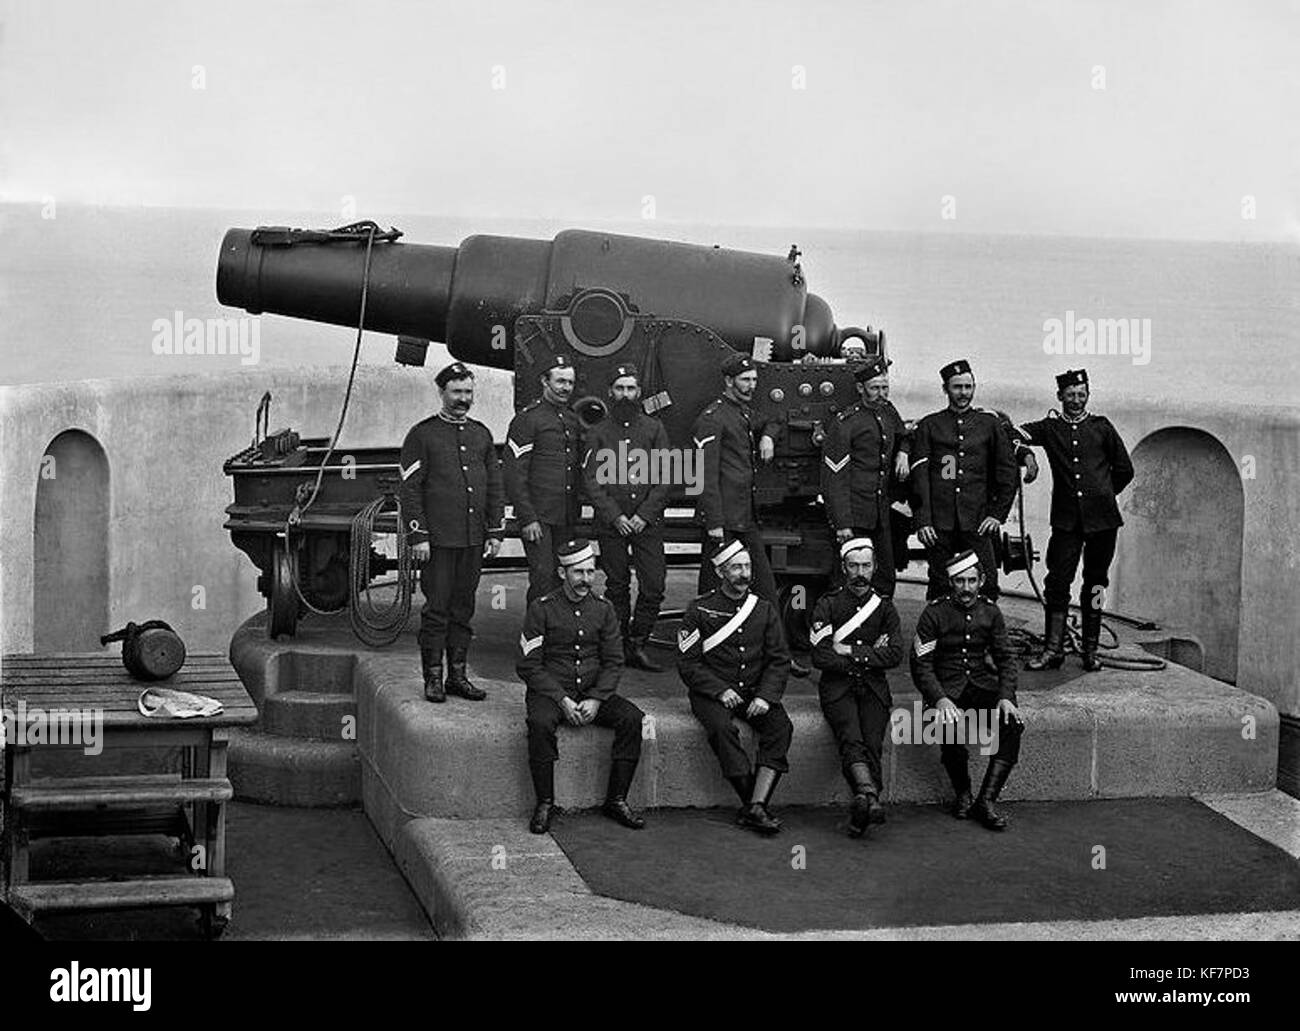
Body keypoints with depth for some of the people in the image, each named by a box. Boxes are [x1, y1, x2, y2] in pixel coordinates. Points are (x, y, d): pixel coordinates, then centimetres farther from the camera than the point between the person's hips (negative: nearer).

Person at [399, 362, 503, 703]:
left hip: (474, 540, 5)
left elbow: (494, 486, 16)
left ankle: (458, 675, 16)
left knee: (463, 609, 9)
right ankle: (433, 678, 4)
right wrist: (417, 536, -12)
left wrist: (495, 532, 9)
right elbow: (410, 489, -6)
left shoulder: (482, 435, 14)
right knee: (437, 610, -2)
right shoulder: (422, 434, -2)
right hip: (438, 540, -5)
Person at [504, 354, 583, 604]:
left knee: (561, 578, 7)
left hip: (567, 518, 6)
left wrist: (576, 510, 15)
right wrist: (527, 518, -14)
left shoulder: (573, 420, 15)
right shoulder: (528, 419, -7)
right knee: (543, 579, -9)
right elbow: (514, 474, -10)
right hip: (538, 516, -6)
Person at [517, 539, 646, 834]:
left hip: (594, 691, 4)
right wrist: (562, 700, -17)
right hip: (550, 690, -3)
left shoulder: (603, 608, 6)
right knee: (540, 724, -35)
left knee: (631, 718, -21)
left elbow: (613, 663, 6)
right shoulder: (541, 608, -5)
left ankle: (616, 800, -11)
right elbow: (528, 666, -7)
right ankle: (545, 804, -20)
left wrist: (596, 699, -11)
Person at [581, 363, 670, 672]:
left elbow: (664, 478, 2)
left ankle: (637, 646, 4)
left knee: (654, 586, -6)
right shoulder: (598, 433, 6)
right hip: (611, 524, -1)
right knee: (617, 587, 4)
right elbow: (592, 481, 0)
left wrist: (645, 515, -8)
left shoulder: (654, 429, 8)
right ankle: (618, 647, 12)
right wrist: (615, 516, -11)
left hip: (648, 522, 1)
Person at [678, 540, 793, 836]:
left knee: (780, 727, -26)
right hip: (712, 691, -3)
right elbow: (687, 662, -3)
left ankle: (755, 808, -34)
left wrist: (765, 696, -11)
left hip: (756, 692, 3)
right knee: (721, 728, -34)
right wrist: (720, 690, -16)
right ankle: (756, 804, -29)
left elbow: (779, 661, 7)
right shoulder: (700, 610, 1)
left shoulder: (764, 609, 10)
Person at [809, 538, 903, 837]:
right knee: (851, 738, -29)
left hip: (874, 689, 2)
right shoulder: (827, 604, 8)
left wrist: (850, 651, -5)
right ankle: (871, 795, -52)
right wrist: (870, 656, -2)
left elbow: (895, 655, 2)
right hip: (837, 687, -2)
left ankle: (861, 811, -31)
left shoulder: (885, 607, 16)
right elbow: (820, 657, -3)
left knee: (872, 743, -23)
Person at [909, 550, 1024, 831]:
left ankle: (985, 801, -21)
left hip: (982, 684, 3)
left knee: (1012, 725, -25)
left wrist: (1006, 697, -12)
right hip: (946, 688, -3)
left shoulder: (990, 613, 8)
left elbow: (1005, 659, 7)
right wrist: (939, 699, -26)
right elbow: (921, 665, -9)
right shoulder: (934, 613, -5)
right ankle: (963, 794, -8)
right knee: (951, 727, -34)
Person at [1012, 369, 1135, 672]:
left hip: (1102, 518, 0)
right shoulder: (1050, 427, 8)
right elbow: (1013, 434, 1)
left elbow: (1124, 470, 14)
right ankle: (1053, 649, -4)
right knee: (1058, 581, -7)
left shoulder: (1101, 426, 8)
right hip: (1066, 519, 0)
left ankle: (1090, 651, 11)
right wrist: (1027, 455, -15)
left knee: (1095, 584, 5)